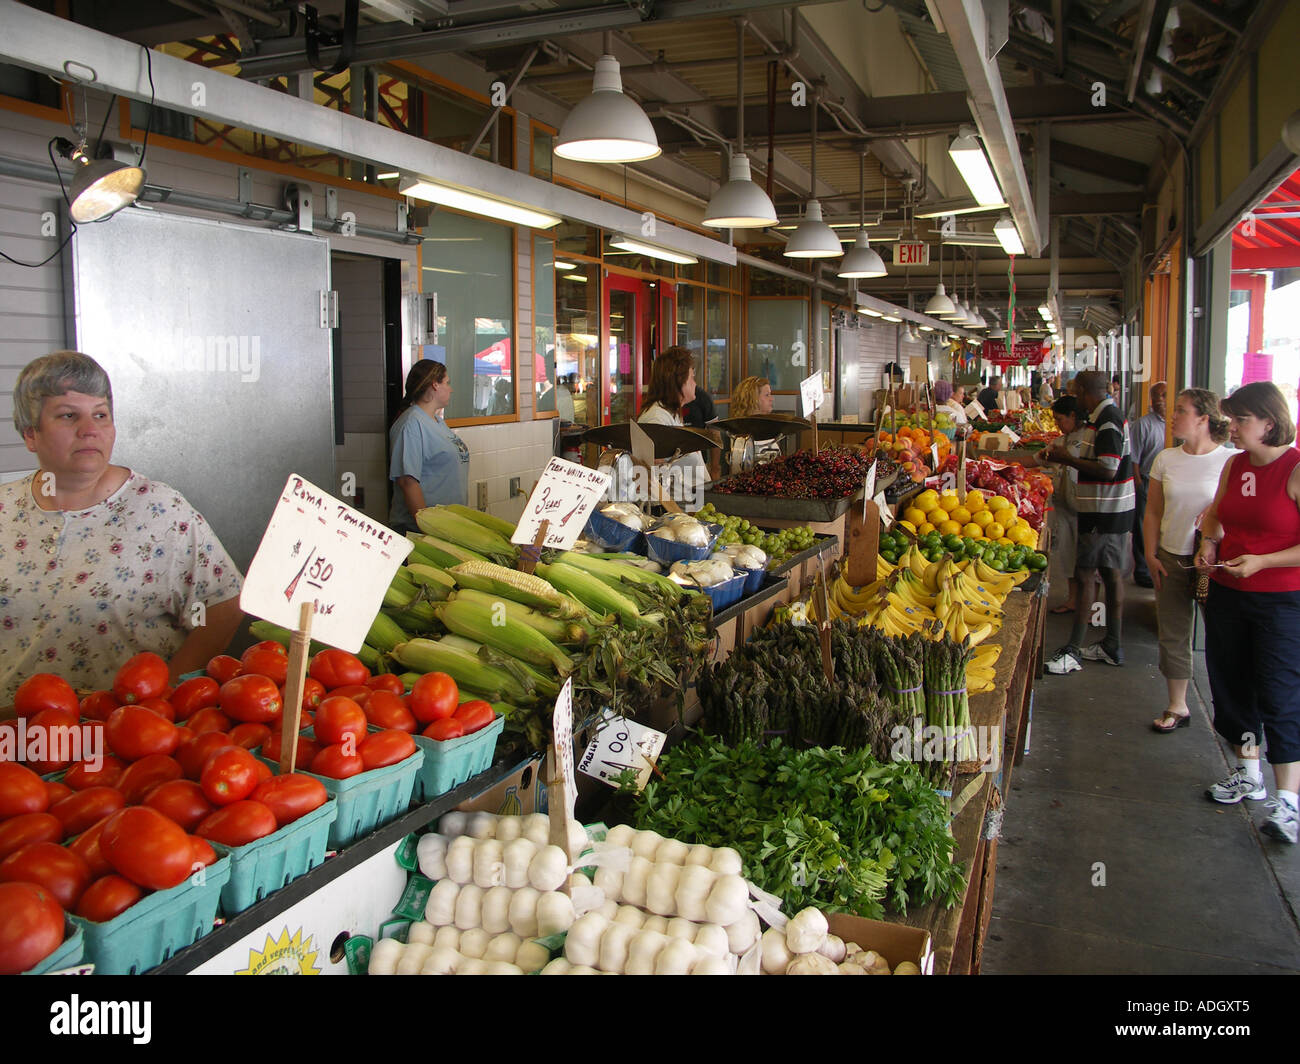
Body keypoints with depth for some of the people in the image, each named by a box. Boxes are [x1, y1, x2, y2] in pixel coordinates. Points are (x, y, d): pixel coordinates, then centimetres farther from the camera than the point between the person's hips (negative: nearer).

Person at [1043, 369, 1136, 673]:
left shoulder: (1106, 422, -19)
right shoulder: (1110, 415, 13)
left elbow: (1107, 470, -25)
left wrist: (1069, 460, -17)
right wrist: (1071, 460, 12)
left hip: (1102, 512, -10)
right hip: (1113, 510, 10)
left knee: (1086, 577, -7)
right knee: (1111, 575, 13)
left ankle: (1072, 651, -4)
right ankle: (1113, 646, 21)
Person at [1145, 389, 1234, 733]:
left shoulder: (1230, 461, -7)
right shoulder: (1165, 459, 5)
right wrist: (1150, 555, 4)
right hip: (1171, 559, 4)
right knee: (1172, 634, 10)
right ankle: (1177, 707, 24)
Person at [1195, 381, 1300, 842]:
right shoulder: (1235, 465, 7)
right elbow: (1215, 513, 24)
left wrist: (1261, 562, -22)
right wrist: (1210, 541, 5)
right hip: (1227, 594, 7)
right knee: (1230, 684, 14)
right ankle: (1248, 773, 32)